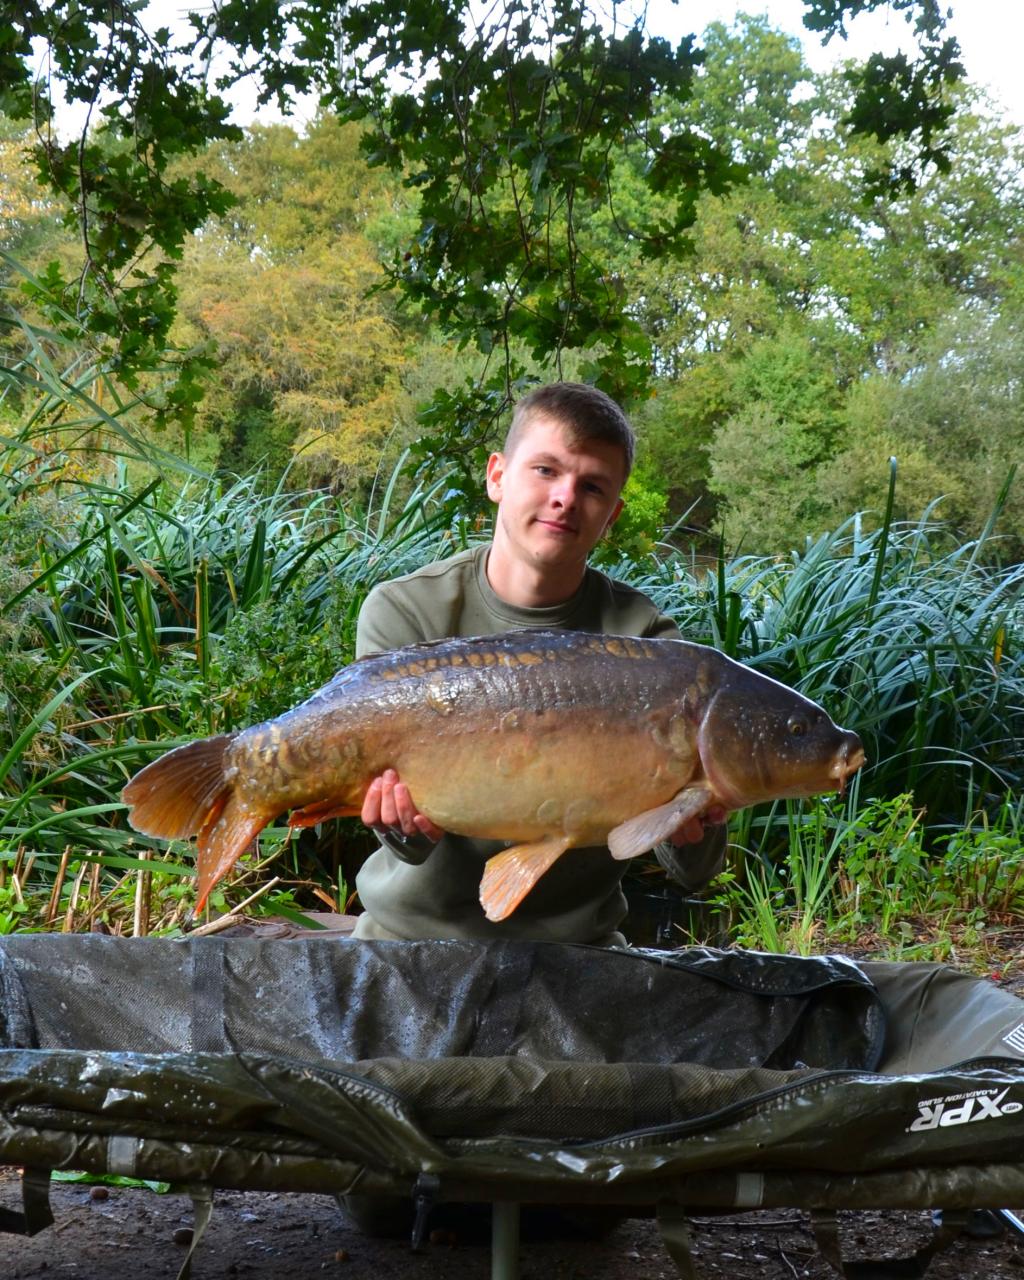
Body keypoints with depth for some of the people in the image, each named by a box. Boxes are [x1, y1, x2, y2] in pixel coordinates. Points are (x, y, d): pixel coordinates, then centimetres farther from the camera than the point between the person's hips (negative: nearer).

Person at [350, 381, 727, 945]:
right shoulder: (403, 612, -4)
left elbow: (692, 874, -10)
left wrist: (691, 831, -32)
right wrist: (410, 828, -34)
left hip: (573, 943, 0)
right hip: (410, 932, 0)